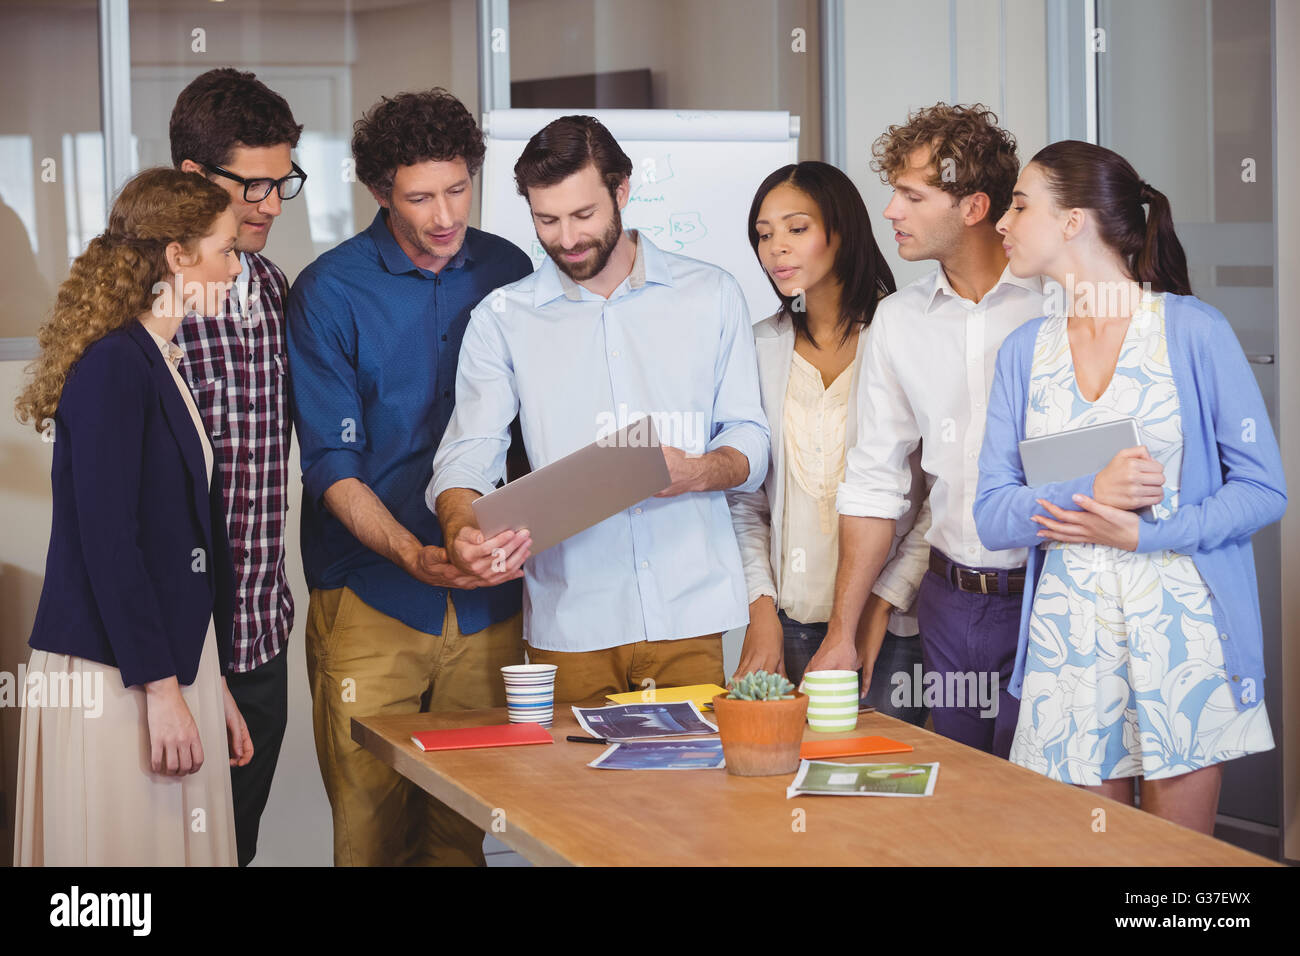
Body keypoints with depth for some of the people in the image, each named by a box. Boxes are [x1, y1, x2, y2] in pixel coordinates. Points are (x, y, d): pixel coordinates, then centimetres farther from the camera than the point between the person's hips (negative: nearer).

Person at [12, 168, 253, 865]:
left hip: (175, 662, 9)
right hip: (111, 677, -9)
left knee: (185, 846, 9)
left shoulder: (168, 367, 15)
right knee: (125, 844, -1)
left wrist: (212, 683, 18)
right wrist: (162, 688, -18)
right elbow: (107, 540, -18)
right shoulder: (114, 365, -13)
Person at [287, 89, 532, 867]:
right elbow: (333, 467, -7)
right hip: (371, 601, -3)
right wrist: (411, 554, -22)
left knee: (466, 829, 6)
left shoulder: (509, 272, 7)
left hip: (489, 600, 3)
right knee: (372, 832, -2)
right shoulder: (330, 292, -3)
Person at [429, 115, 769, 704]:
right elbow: (468, 455, -1)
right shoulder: (502, 319, 7)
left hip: (691, 611, 0)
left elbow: (750, 440, 10)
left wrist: (697, 471, -13)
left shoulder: (711, 296, 9)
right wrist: (461, 531, -23)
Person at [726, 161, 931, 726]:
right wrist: (762, 605, -2)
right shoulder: (762, 346, 9)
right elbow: (745, 494, 9)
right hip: (790, 621, 3)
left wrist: (883, 603, -10)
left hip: (893, 623, -3)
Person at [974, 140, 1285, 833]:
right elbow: (992, 515, 3)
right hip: (1068, 636, 3)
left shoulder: (1193, 331, -3)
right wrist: (1090, 491, -14)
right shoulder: (1024, 351, 8)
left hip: (1179, 626, -3)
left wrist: (1141, 533, -15)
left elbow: (1263, 488, -5)